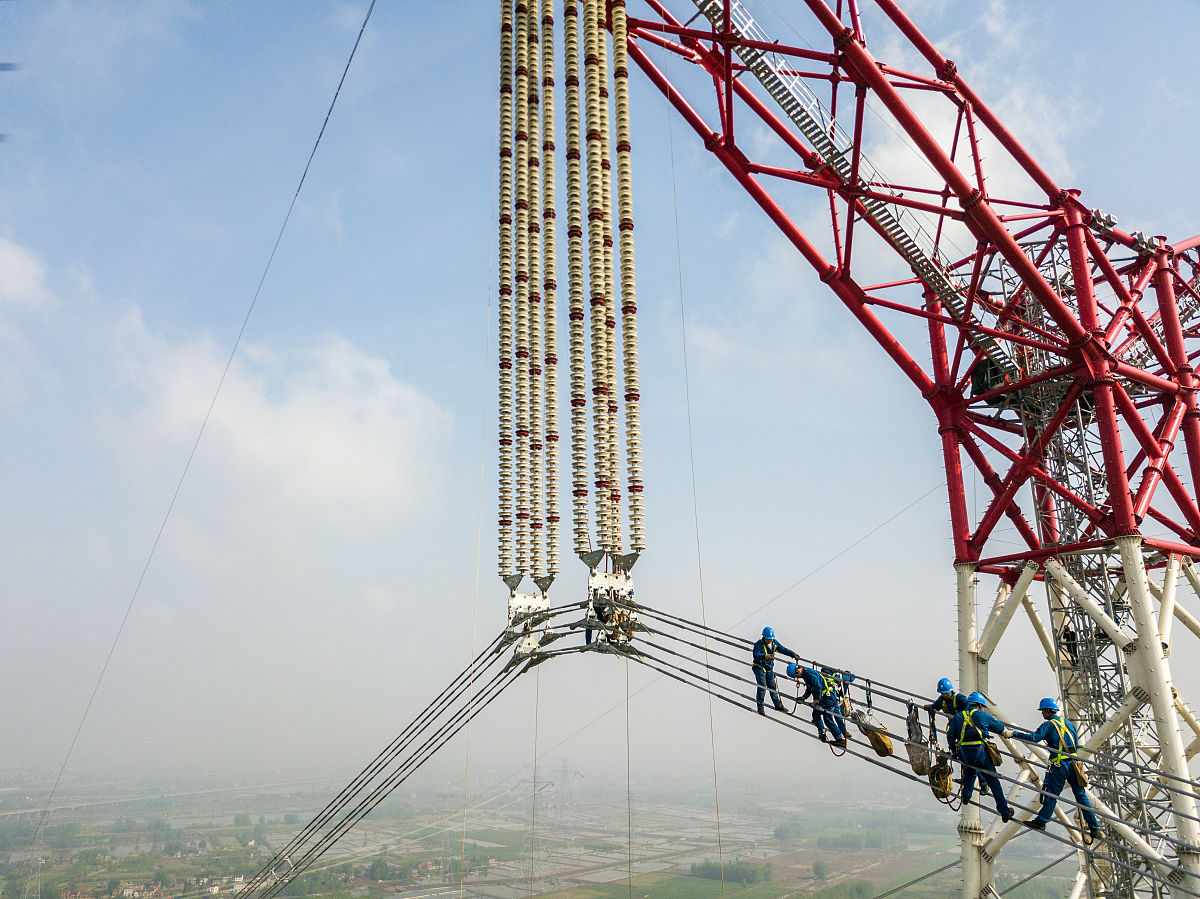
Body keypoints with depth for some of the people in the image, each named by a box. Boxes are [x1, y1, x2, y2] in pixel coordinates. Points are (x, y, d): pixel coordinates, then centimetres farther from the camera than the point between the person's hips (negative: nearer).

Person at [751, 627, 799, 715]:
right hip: (760, 667, -6)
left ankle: (778, 706, 23)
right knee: (762, 686, -12)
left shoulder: (774, 643, 0)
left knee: (772, 686, 11)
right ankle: (760, 707, -1)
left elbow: (783, 649, 7)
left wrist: (793, 655, -3)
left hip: (769, 668, 6)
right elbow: (756, 655, -34)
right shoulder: (758, 644, -20)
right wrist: (765, 657, -52)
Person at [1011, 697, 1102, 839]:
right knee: (1081, 795, 12)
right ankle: (1094, 828, 14)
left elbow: (1034, 738, -17)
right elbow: (1076, 743, 21)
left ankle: (1041, 822, 6)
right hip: (1074, 762, 6)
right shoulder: (1068, 723, 14)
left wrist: (1014, 734, -11)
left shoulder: (1049, 725, -6)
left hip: (1059, 765, -6)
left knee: (1051, 793, 0)